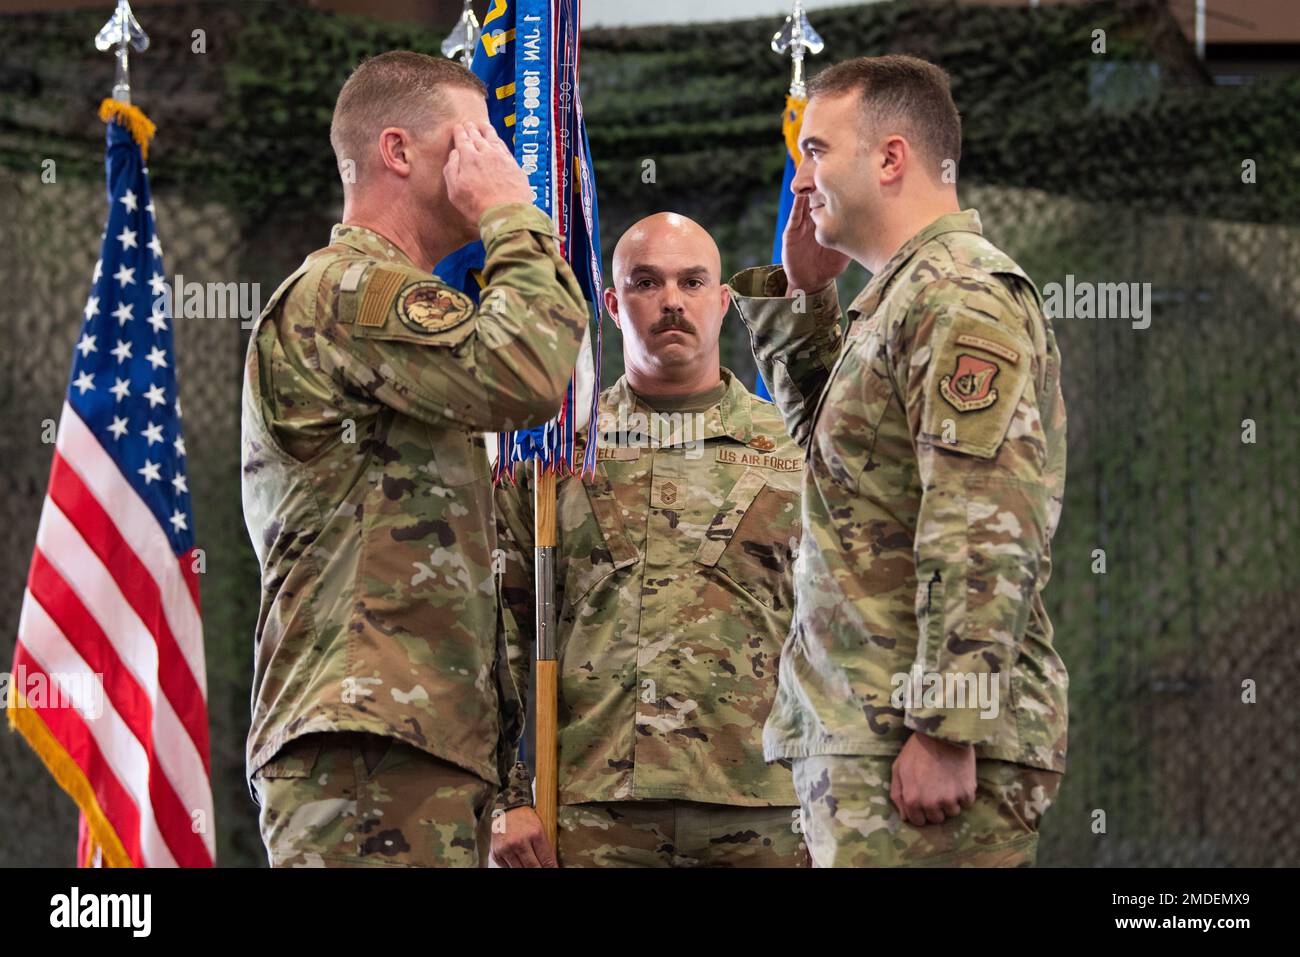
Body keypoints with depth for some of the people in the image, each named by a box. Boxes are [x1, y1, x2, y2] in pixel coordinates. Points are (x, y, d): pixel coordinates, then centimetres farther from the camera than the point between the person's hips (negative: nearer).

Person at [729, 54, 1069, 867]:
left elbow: (986, 537, -21)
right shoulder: (905, 297, 21)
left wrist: (946, 732, -25)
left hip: (924, 747, -10)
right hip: (866, 737, 10)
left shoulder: (962, 297, -12)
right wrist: (803, 297, 24)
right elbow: (829, 448, 36)